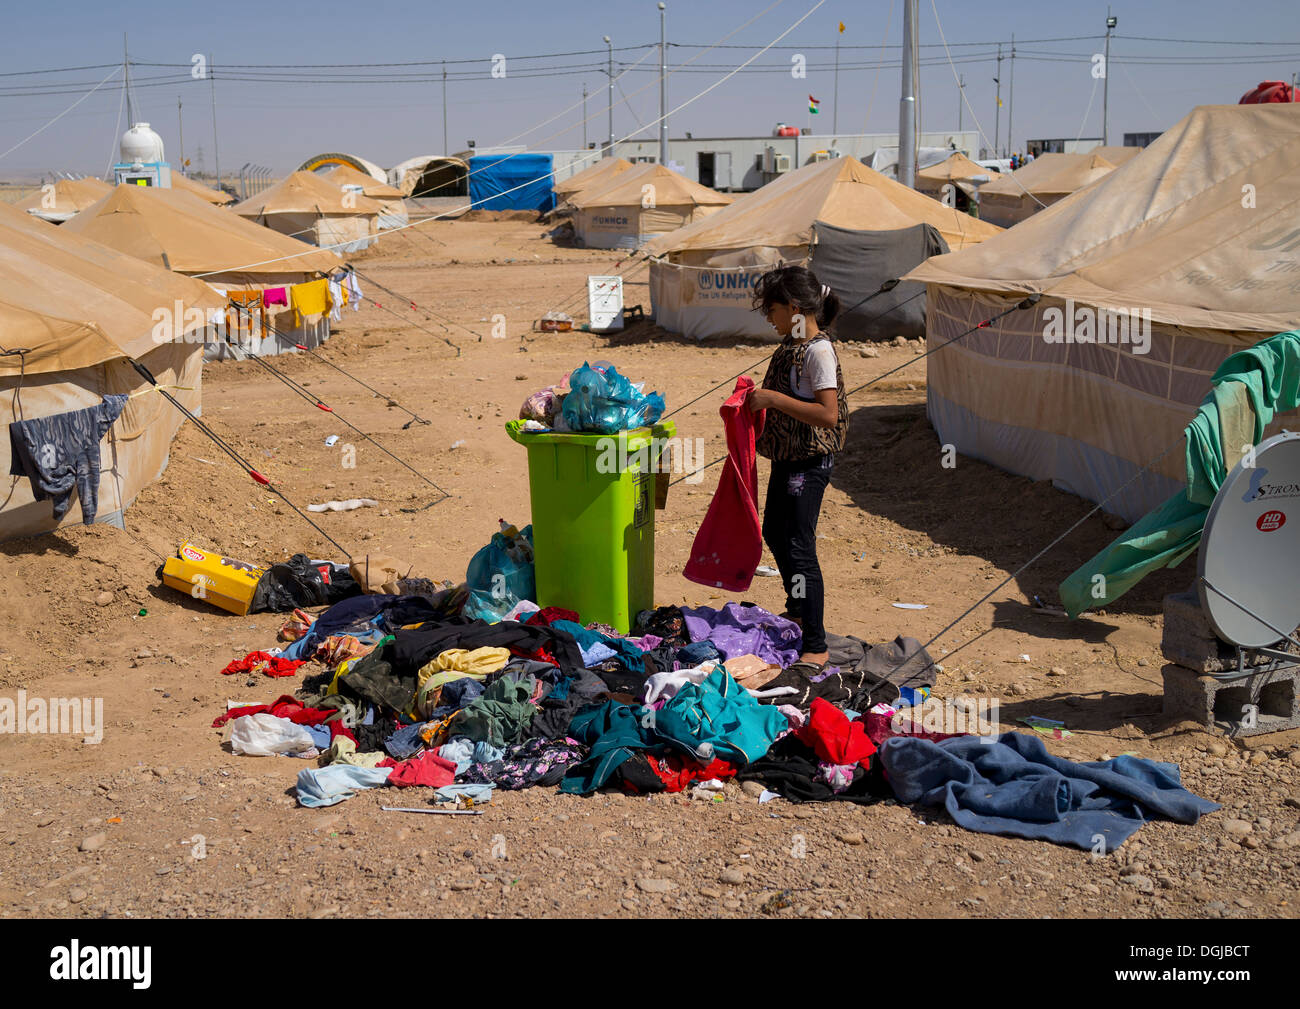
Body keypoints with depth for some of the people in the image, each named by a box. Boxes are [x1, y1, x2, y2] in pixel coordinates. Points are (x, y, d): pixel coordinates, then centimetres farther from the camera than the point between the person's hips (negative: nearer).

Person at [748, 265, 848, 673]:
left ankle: (816, 647, -4)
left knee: (799, 548, -10)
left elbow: (828, 413, -28)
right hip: (787, 457, 11)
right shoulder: (791, 344, 8)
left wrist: (774, 399, -26)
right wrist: (758, 399, 4)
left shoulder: (819, 351, -21)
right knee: (775, 533, 24)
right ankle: (797, 612, 45)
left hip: (810, 463, -11)